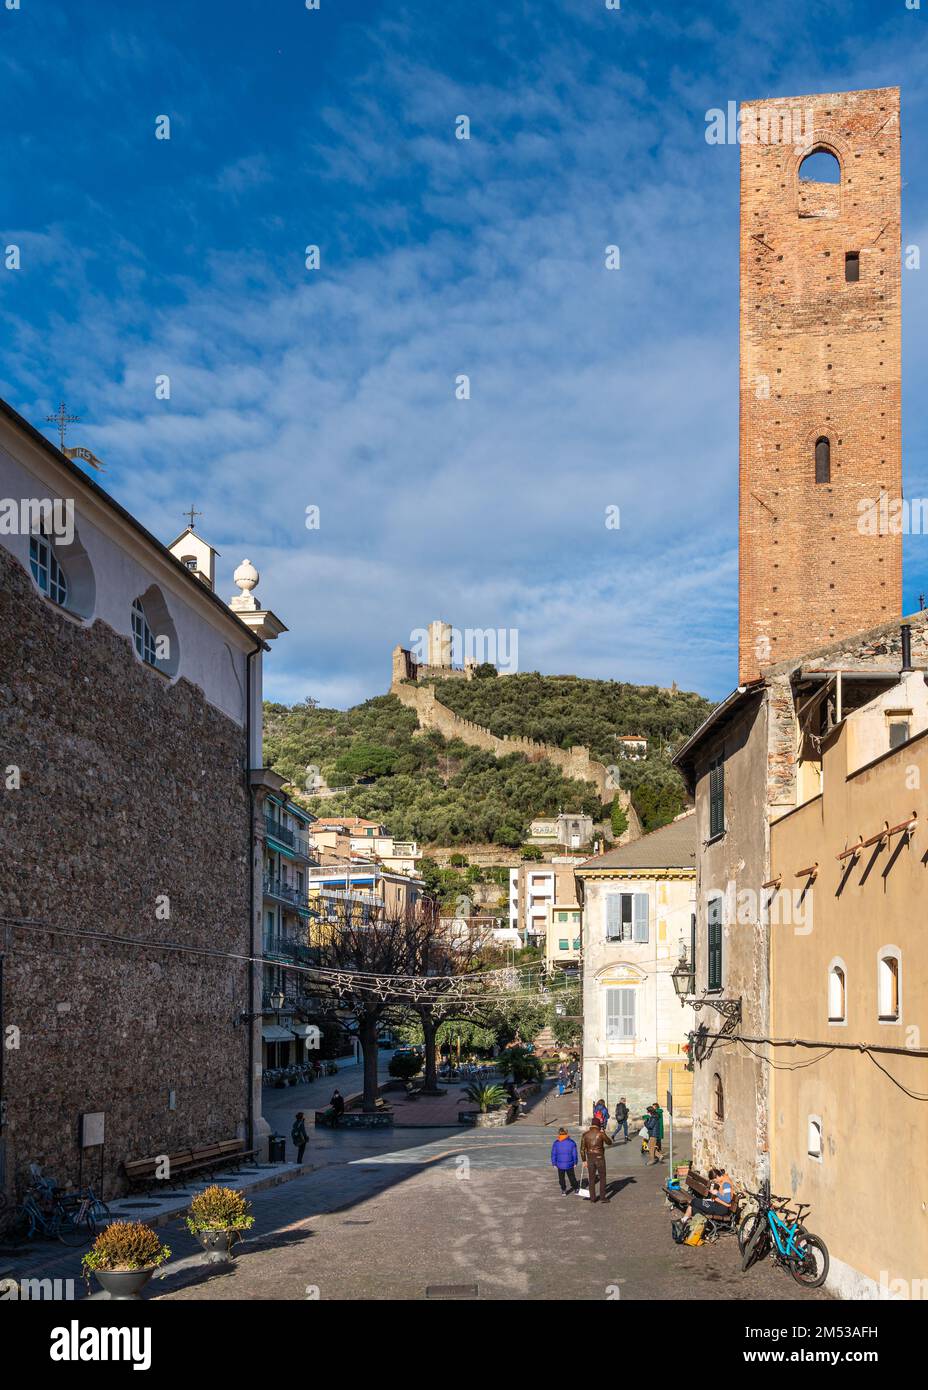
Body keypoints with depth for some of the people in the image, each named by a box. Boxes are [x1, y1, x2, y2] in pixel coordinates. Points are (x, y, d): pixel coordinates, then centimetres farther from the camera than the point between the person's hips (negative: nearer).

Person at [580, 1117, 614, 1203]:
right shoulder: (601, 1134, -12)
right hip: (600, 1158, -3)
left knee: (592, 1179, 14)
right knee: (602, 1178, 11)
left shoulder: (585, 1134, -3)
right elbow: (609, 1143, 5)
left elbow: (582, 1149, -2)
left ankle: (592, 1198, 17)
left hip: (590, 1159, 3)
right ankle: (602, 1197, 10)